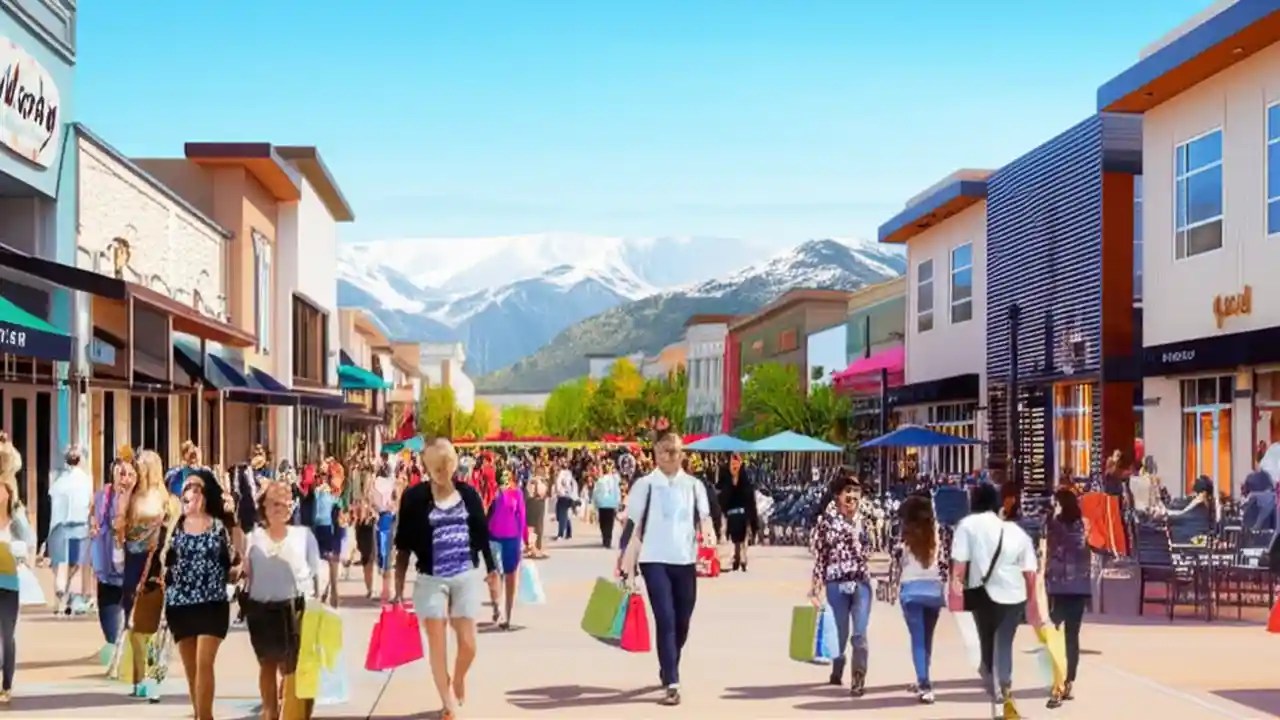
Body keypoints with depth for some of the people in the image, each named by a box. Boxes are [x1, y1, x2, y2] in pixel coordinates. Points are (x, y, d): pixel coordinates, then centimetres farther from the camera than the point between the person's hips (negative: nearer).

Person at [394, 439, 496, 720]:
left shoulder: (468, 493, 2)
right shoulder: (415, 497, -6)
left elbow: (481, 533, 11)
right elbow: (404, 543, -3)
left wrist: (491, 566, 14)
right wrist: (399, 583, -5)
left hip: (467, 576, 2)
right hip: (431, 580, -2)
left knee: (468, 644, 2)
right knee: (437, 646, 0)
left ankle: (458, 678, 35)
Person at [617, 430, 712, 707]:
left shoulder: (694, 485, 7)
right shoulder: (645, 485, -1)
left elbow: (704, 520, 7)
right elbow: (633, 524, 1)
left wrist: (708, 539, -14)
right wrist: (624, 558, -4)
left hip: (685, 560, 3)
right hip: (654, 560, -3)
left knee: (682, 623, 11)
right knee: (665, 620, -11)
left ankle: (667, 671, 34)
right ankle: (672, 684, -10)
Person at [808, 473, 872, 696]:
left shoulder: (865, 520, 4)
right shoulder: (826, 520, -3)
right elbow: (819, 554, -2)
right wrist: (816, 585, -4)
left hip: (861, 583, 1)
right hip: (836, 585, -1)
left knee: (860, 634, -7)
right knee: (840, 633, 10)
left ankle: (859, 680, -2)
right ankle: (837, 672, 33)